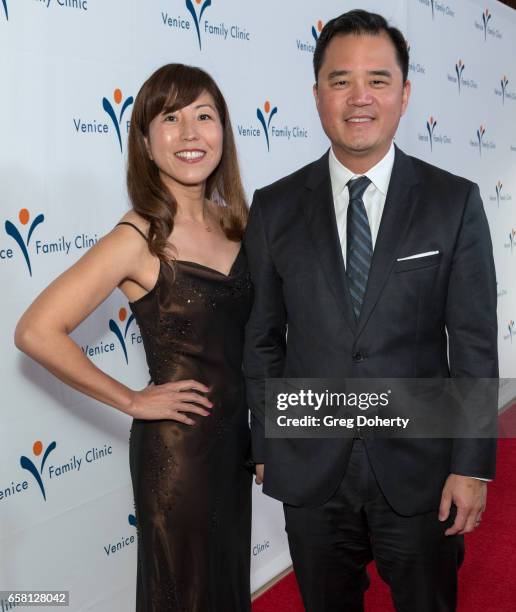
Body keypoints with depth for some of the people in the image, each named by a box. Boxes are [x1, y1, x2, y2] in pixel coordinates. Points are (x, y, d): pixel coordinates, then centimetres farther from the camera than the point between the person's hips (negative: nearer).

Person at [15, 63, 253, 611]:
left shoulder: (232, 223, 1)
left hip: (233, 436, 6)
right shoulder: (139, 239, -19)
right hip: (175, 445, -6)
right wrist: (132, 401, -18)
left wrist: (258, 437, 8)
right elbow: (36, 331, -25)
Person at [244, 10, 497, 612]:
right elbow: (262, 337, 4)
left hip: (420, 468, -1)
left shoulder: (455, 202, -5)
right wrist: (264, 446, 6)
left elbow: (473, 342, -5)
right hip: (310, 471, 1)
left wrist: (472, 464, -7)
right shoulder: (274, 208, -1)